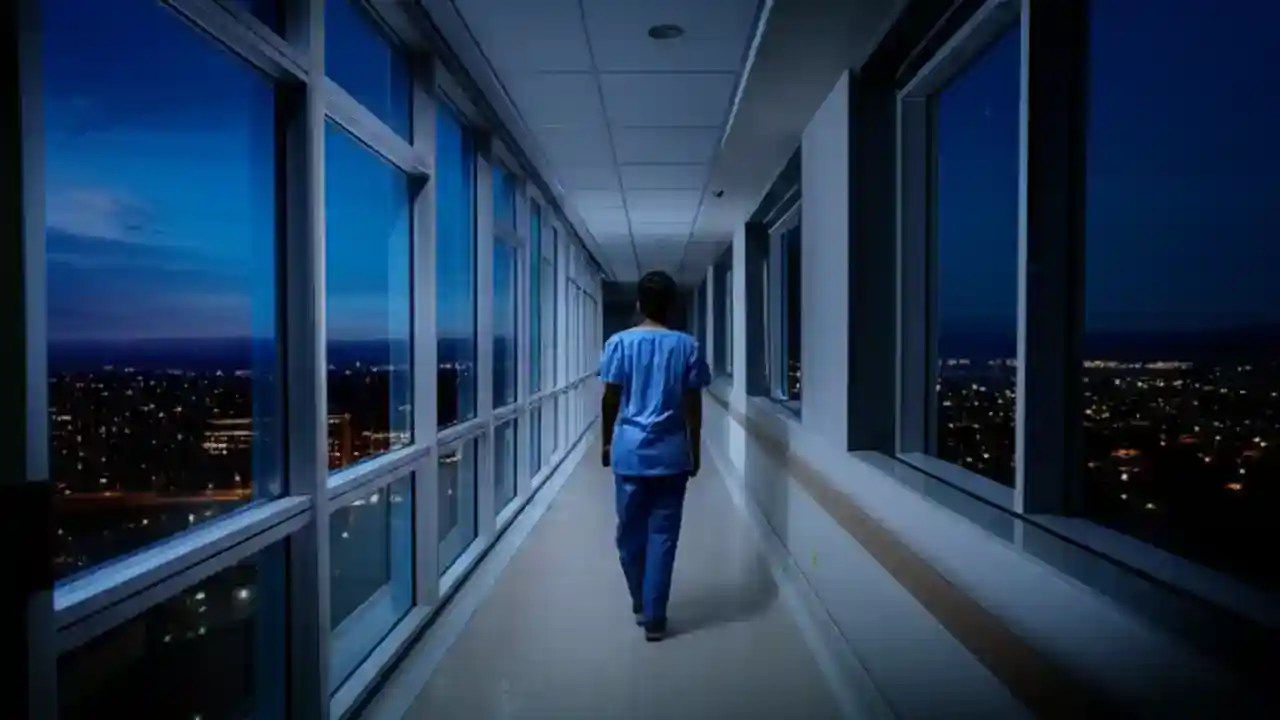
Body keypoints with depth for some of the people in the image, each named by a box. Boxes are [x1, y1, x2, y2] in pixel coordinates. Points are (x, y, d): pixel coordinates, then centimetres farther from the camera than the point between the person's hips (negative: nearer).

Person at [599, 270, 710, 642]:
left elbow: (610, 399, -1)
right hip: (671, 453, 0)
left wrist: (607, 442, 12)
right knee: (663, 534, 5)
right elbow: (693, 404, 0)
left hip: (629, 451, 0)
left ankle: (640, 605, 29)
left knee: (630, 532, 15)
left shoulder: (620, 343, -2)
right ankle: (654, 617, 7)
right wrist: (695, 449, 10)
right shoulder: (687, 346, -1)